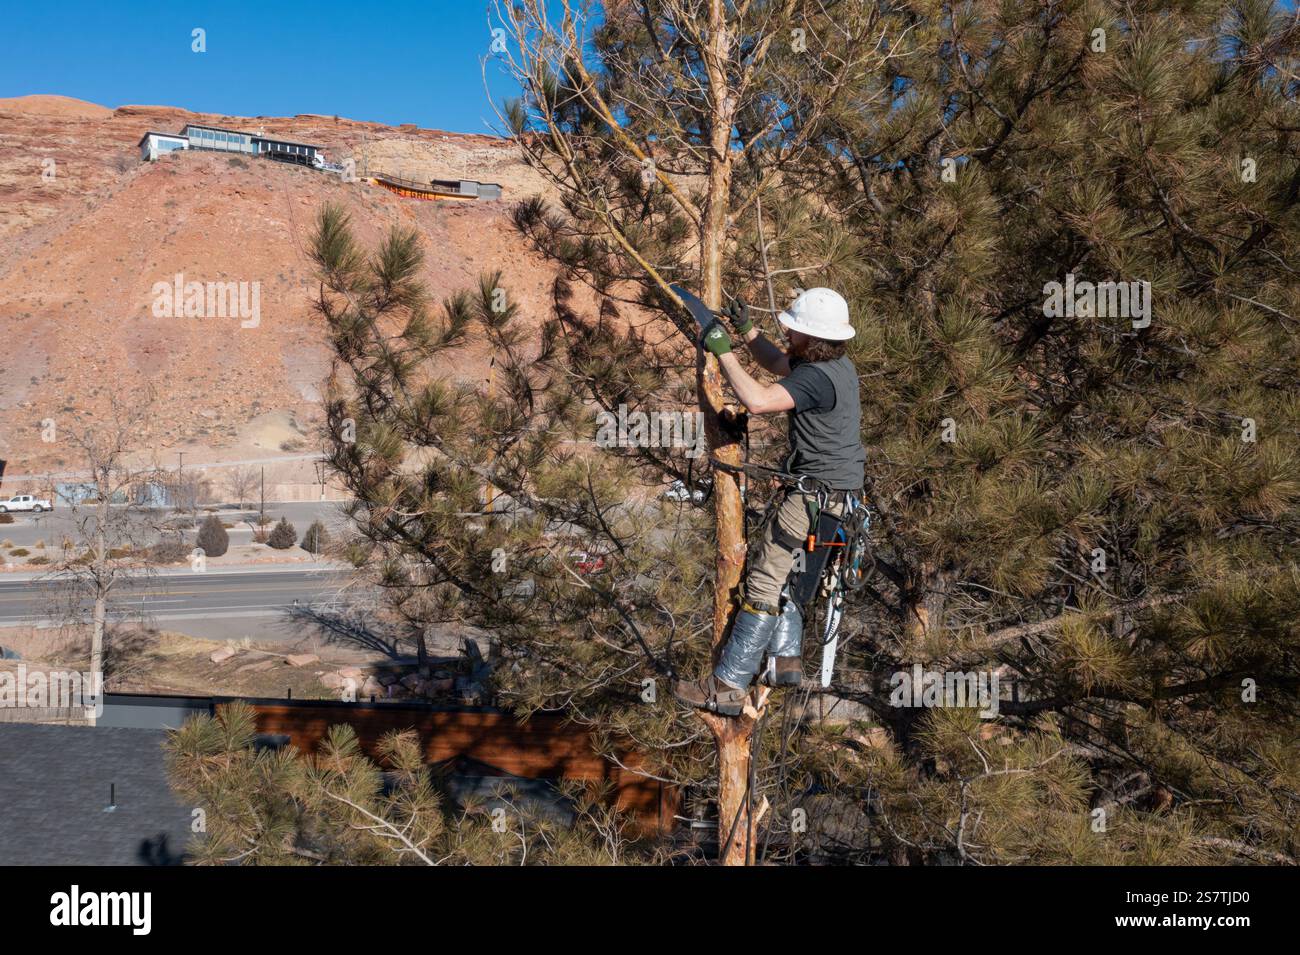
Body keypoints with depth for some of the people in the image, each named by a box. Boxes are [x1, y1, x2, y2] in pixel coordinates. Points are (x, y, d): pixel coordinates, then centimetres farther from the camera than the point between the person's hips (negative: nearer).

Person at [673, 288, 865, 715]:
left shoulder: (818, 378, -23)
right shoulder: (839, 365, 9)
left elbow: (756, 399, -35)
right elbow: (777, 364, 25)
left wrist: (723, 351, -23)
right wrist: (747, 331, 12)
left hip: (815, 495, -11)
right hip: (837, 488, 11)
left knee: (764, 582, -8)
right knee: (781, 569, 23)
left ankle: (726, 688, -5)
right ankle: (785, 659, 27)